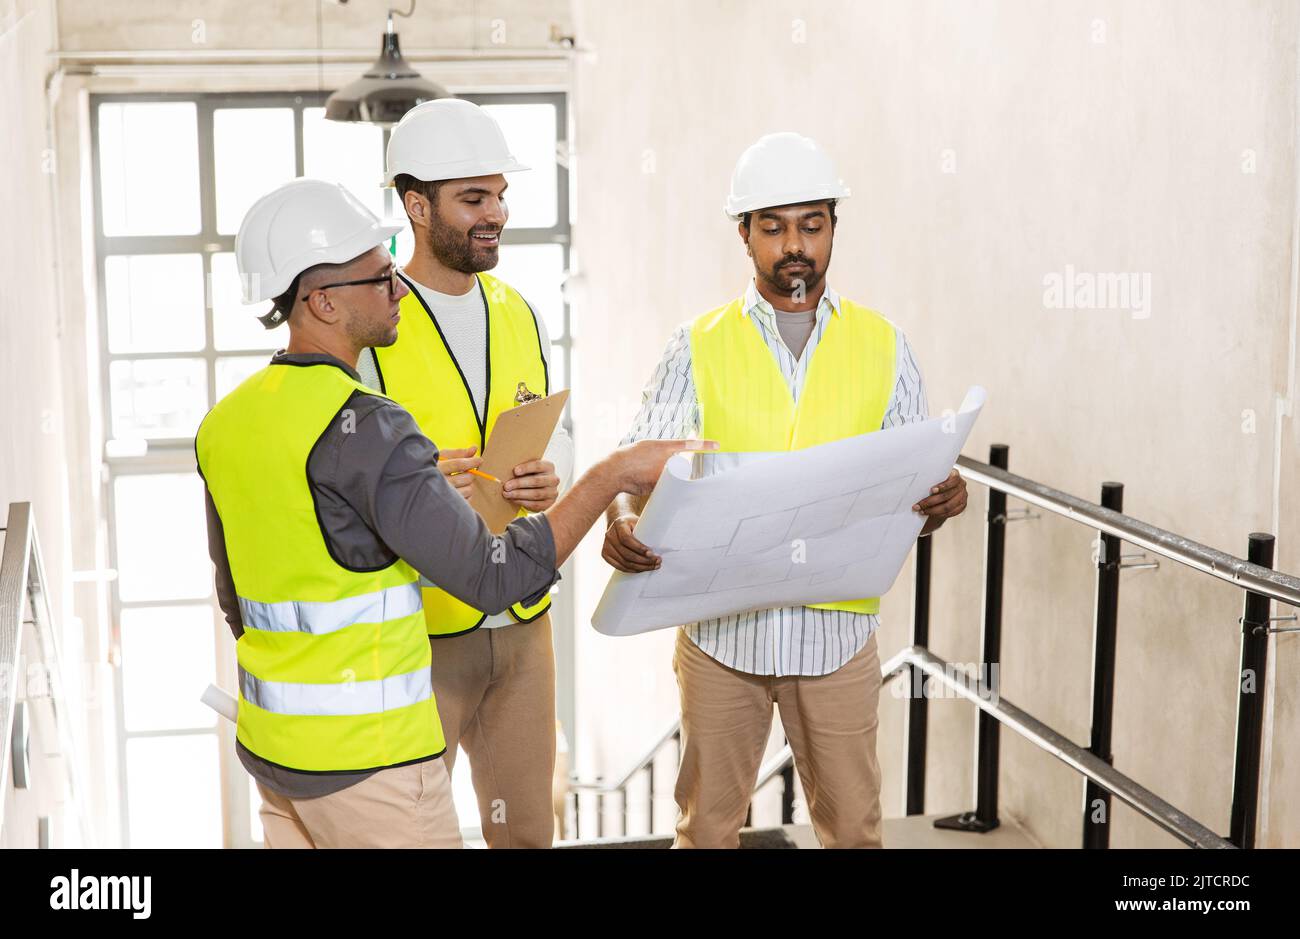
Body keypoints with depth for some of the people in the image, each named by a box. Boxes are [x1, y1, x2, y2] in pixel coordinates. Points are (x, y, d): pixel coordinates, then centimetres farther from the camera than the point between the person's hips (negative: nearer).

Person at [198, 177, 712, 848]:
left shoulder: (226, 422, 5)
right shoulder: (360, 428, -21)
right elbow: (495, 577, -23)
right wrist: (612, 474, -16)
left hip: (269, 742, 8)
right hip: (367, 756, -8)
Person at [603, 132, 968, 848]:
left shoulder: (883, 346, 4)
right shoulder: (701, 346, 1)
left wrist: (940, 500, -18)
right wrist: (622, 518, -26)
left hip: (837, 625, 1)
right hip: (720, 624, 0)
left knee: (852, 828, 10)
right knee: (707, 827, 12)